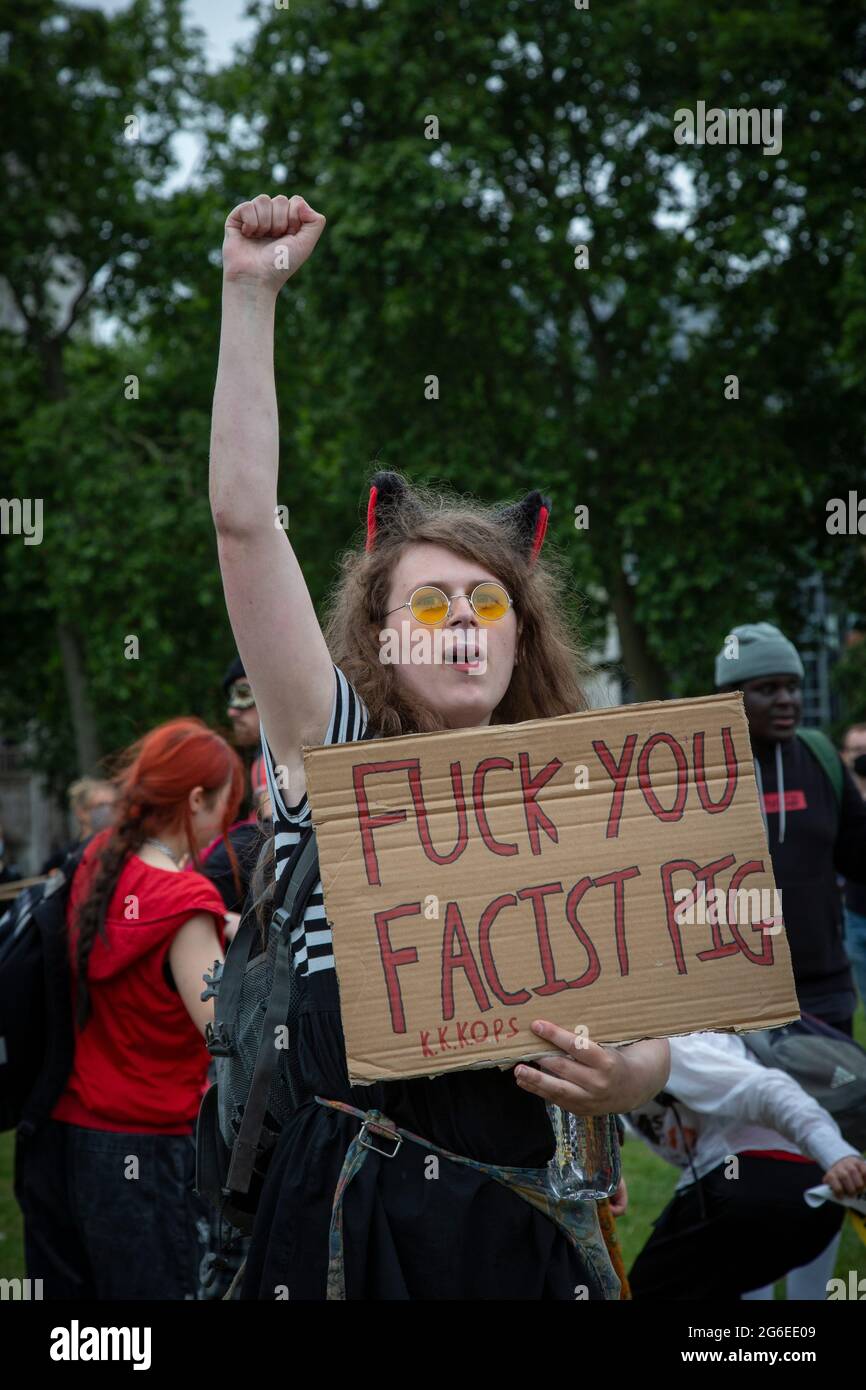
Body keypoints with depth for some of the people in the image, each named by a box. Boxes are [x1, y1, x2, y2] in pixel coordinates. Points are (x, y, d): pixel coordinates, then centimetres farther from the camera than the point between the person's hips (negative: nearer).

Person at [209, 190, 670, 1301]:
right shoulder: (335, 752, 1)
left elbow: (645, 1031, 12)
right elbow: (243, 519, -8)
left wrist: (625, 1077, -12)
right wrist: (250, 296, -11)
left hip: (527, 1217, 3)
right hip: (354, 1216, -3)